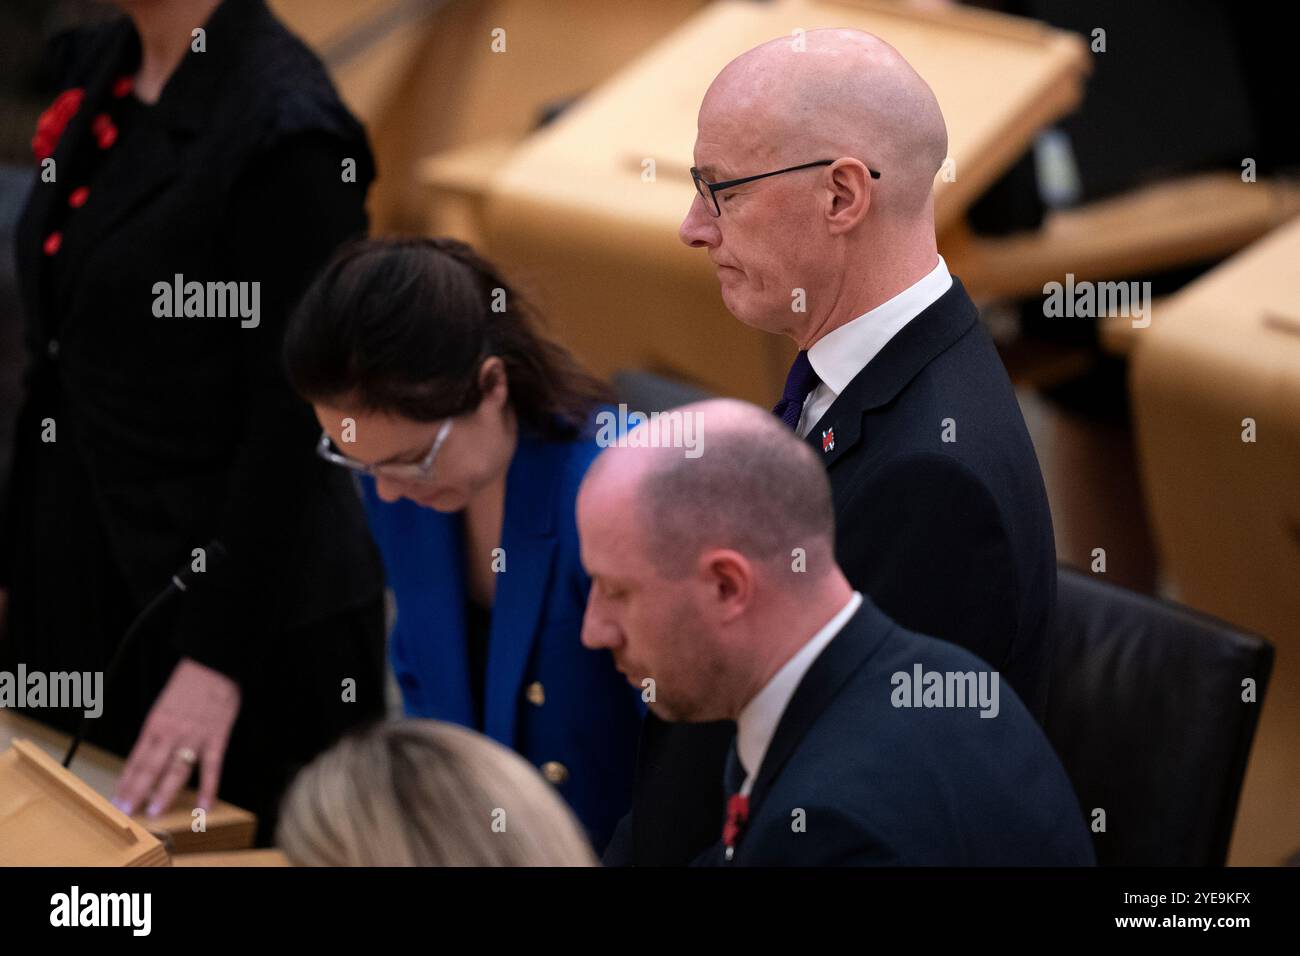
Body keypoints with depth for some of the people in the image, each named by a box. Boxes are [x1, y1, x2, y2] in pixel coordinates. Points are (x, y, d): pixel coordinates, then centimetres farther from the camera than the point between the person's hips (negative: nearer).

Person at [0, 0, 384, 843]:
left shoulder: (286, 129, -18)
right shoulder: (95, 71, 7)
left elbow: (294, 422, -18)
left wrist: (218, 658, -20)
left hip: (249, 614, -8)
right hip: (78, 585, 8)